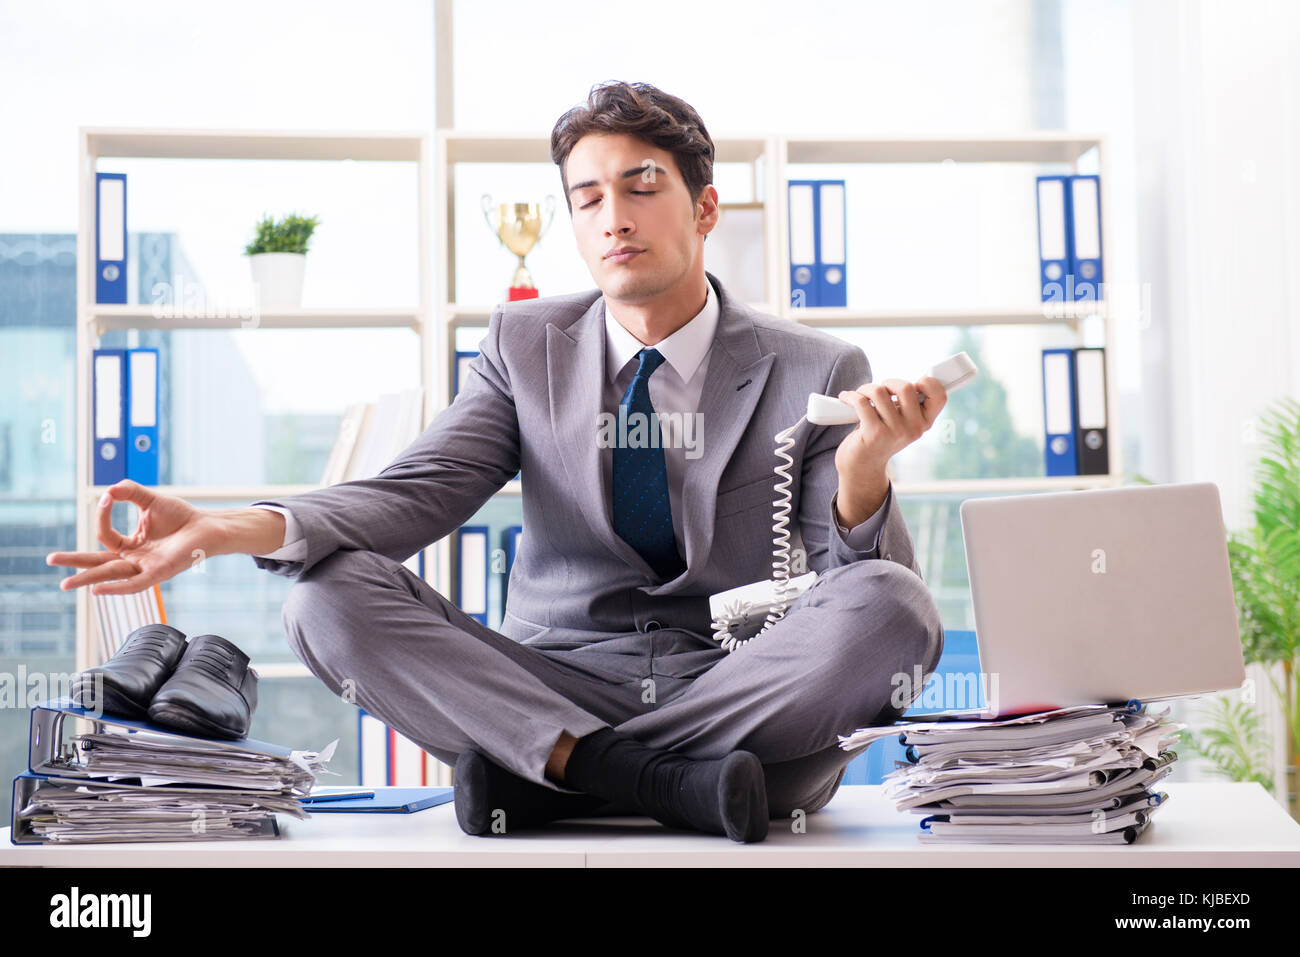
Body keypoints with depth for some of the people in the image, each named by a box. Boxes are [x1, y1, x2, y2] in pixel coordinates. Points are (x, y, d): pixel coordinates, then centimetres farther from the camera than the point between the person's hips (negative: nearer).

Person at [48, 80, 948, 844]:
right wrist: (231, 529, -20)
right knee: (326, 596, -19)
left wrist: (864, 465, -29)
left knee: (894, 605, -31)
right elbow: (415, 493, -3)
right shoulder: (526, 345, 9)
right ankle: (664, 781, -29)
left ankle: (548, 775, -25)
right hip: (553, 690, 2)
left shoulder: (815, 370, 1)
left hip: (740, 694, -1)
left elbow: (867, 582, -5)